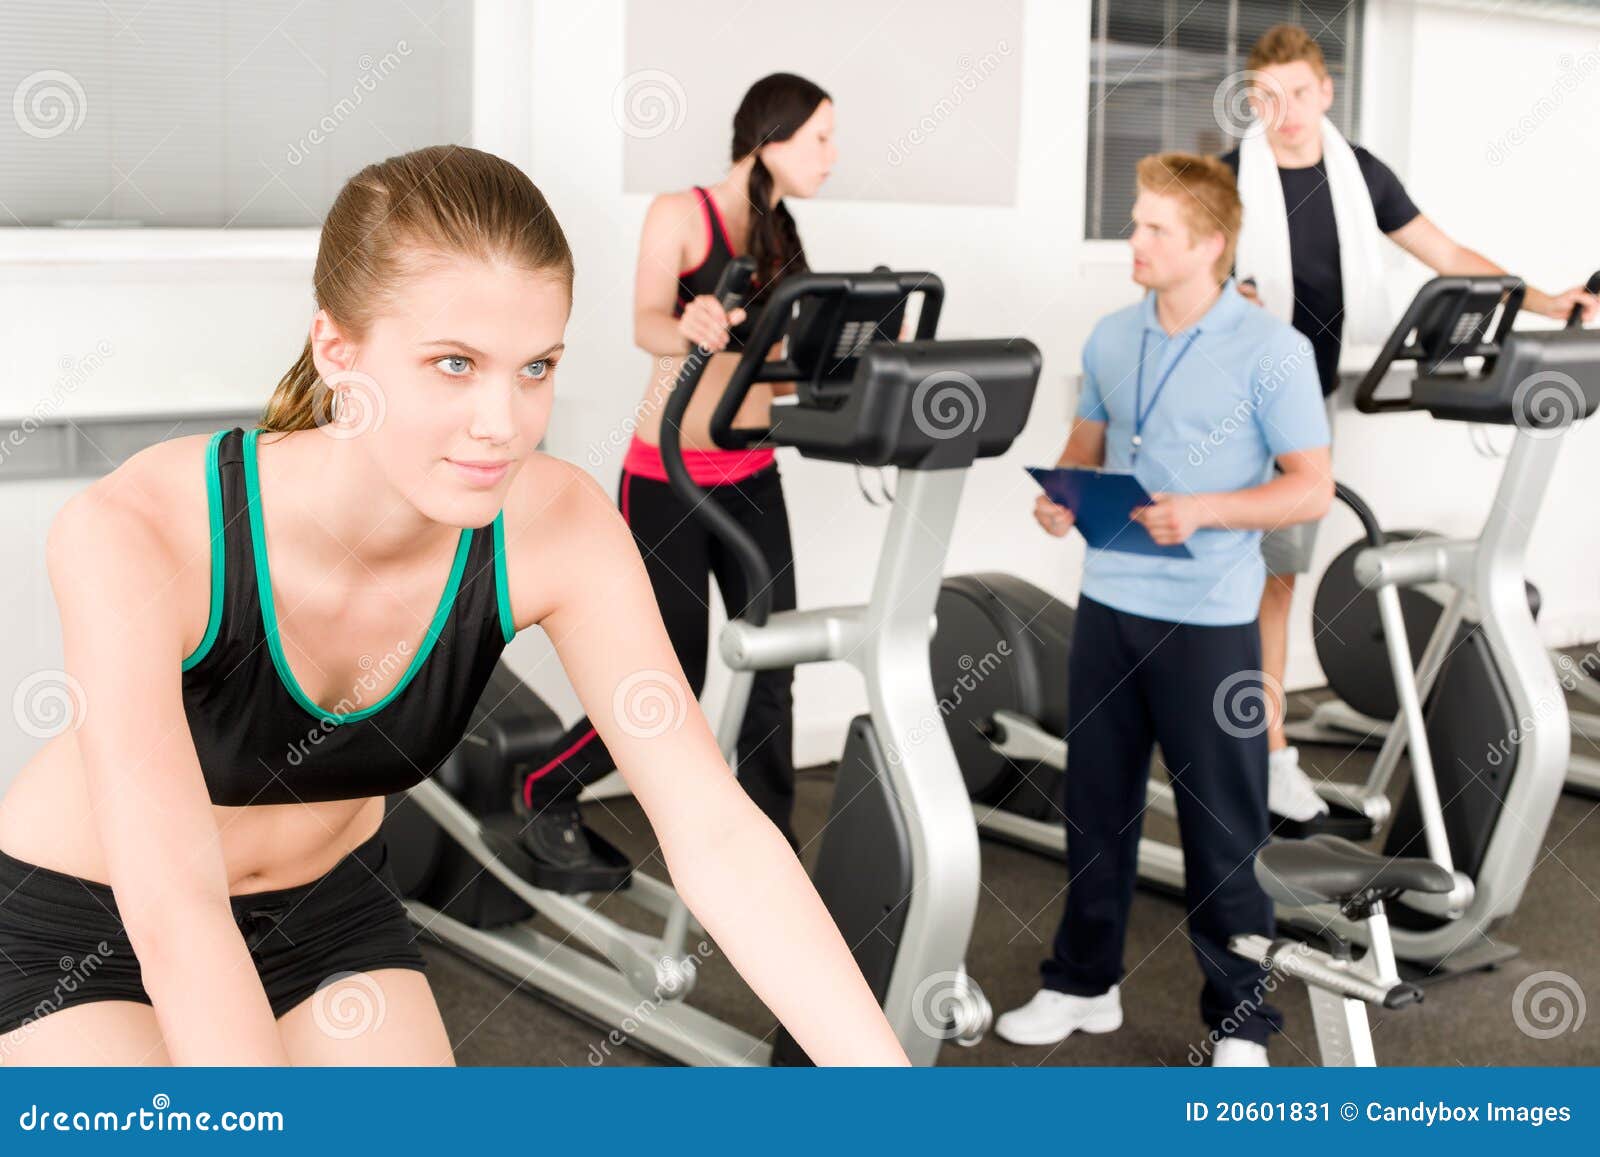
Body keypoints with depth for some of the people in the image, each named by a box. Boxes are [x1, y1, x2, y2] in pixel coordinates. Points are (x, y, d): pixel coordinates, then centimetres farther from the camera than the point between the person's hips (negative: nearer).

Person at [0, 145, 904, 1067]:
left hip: (324, 903, 3)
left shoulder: (557, 531, -25)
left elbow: (717, 832, -26)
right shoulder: (137, 533, -35)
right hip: (77, 924, -3)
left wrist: (892, 1080, -33)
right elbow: (172, 914, -40)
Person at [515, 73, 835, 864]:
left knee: (773, 668, 3)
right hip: (668, 479, -6)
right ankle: (546, 795, 23)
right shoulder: (681, 214, -7)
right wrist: (690, 328, -44)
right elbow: (646, 324, -21)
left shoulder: (783, 238, 11)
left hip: (752, 479, 6)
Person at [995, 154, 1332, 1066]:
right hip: (1109, 603, 5)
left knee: (1222, 823, 4)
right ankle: (1085, 983, 30)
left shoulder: (1271, 350, -9)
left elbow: (1313, 488, -9)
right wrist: (1063, 498, -3)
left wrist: (1203, 511, -22)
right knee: (1097, 801, 14)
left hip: (1210, 619, -5)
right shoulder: (1110, 340, 8)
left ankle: (1242, 1019, 19)